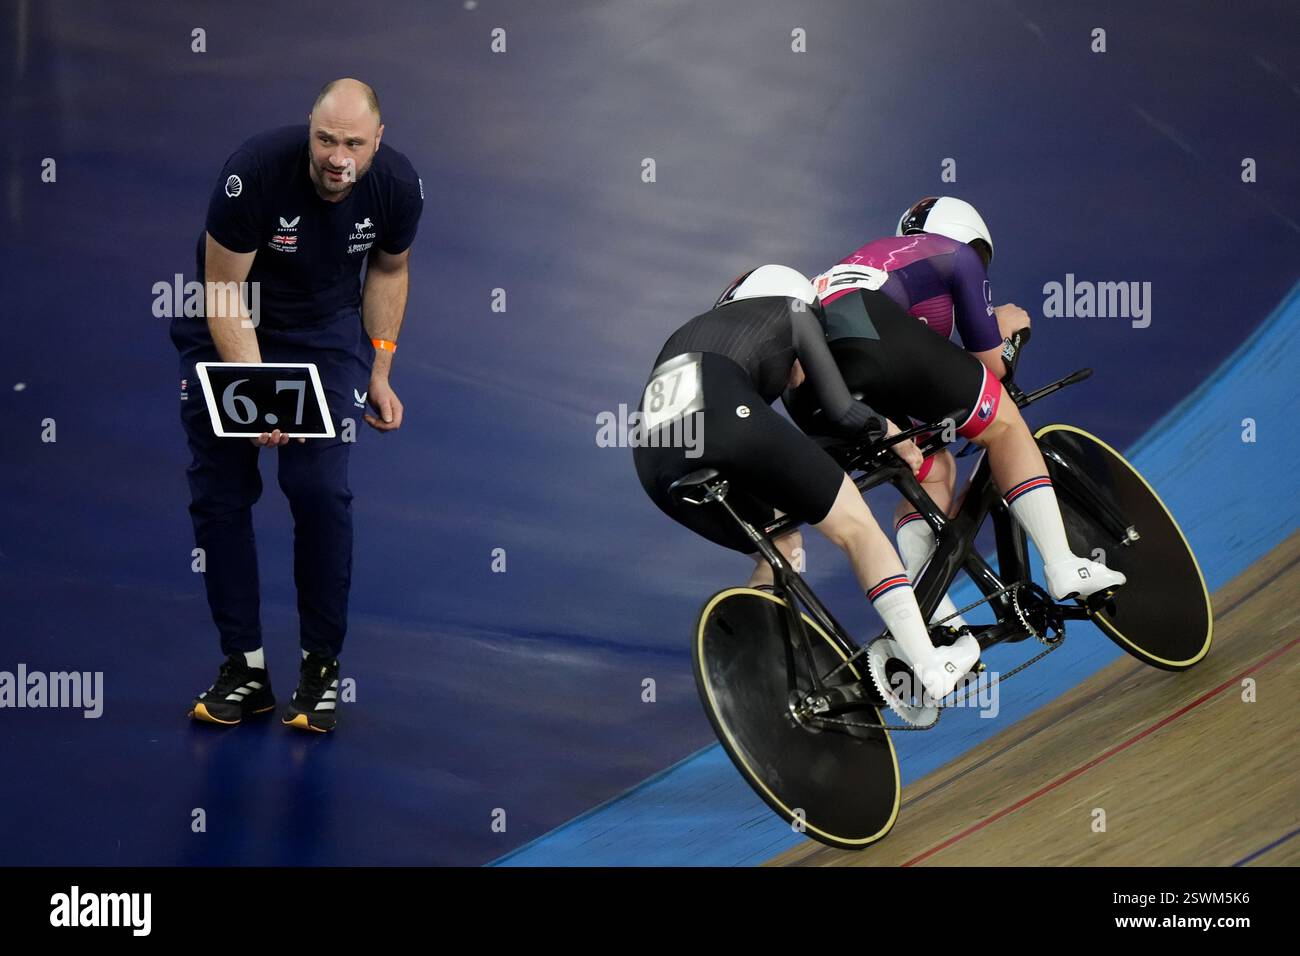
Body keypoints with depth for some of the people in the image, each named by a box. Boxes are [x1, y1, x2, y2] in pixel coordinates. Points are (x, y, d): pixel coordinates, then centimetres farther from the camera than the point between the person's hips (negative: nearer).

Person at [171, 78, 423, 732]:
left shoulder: (398, 188, -19)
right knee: (220, 494, -3)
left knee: (320, 488, -14)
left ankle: (322, 668, -1)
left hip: (326, 329, 1)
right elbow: (224, 296, -22)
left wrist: (380, 374, 0)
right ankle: (244, 667, 8)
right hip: (228, 329, -1)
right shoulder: (254, 172, -30)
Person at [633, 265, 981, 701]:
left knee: (780, 545, 28)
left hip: (653, 462, 6)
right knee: (856, 527, 9)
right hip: (725, 417, -6)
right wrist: (901, 441, 31)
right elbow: (842, 411, 15)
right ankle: (930, 666, 4)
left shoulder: (688, 334, 41)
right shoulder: (793, 311, 25)